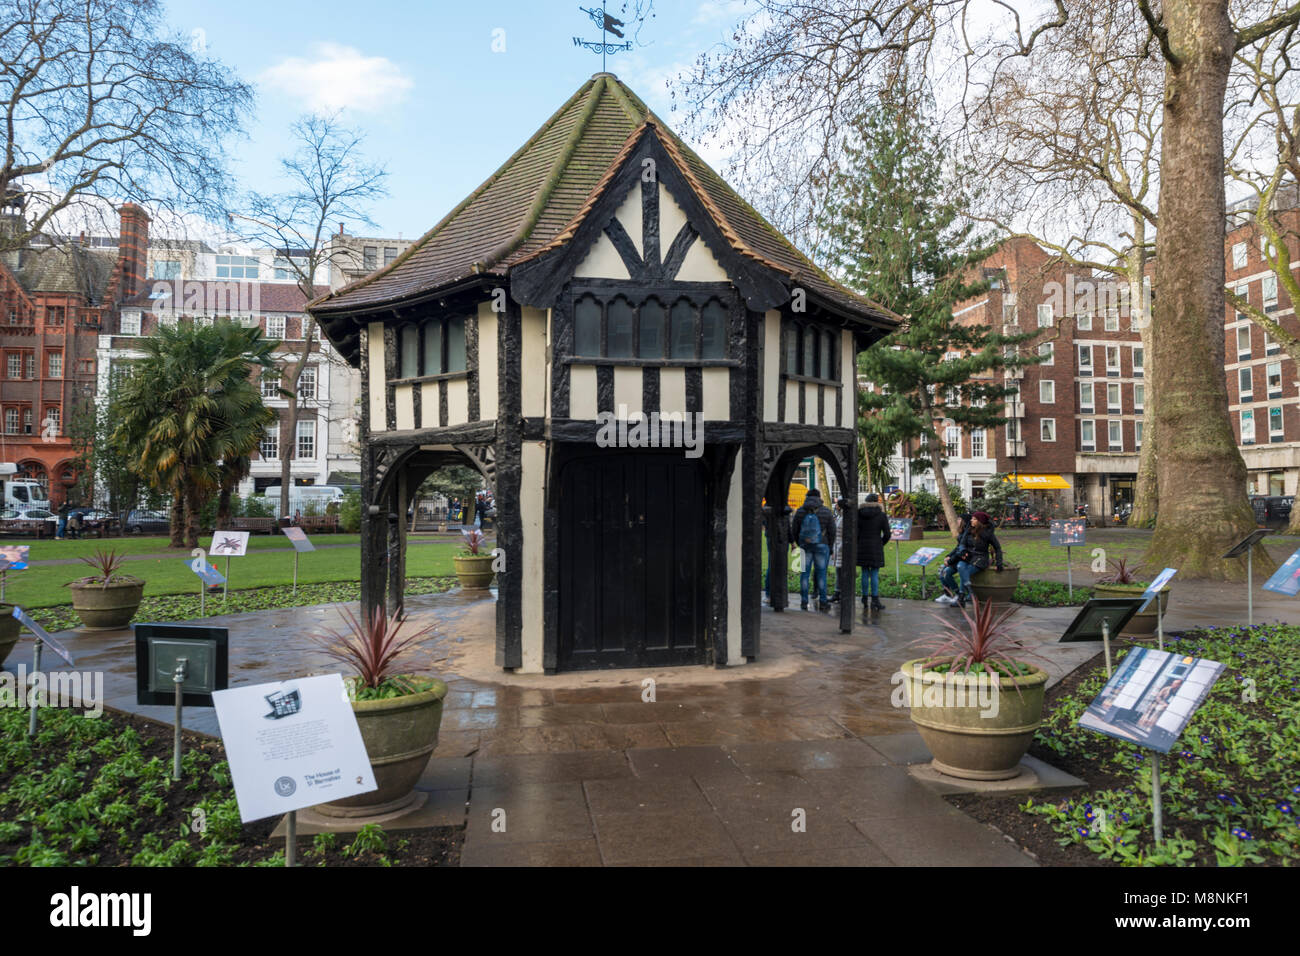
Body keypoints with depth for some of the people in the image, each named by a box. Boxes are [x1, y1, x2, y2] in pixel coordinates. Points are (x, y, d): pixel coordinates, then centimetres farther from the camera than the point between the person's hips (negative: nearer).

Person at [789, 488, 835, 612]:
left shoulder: (800, 511, -1)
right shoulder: (826, 511, -4)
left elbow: (794, 531, 4)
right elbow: (832, 531, -1)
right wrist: (830, 548, 11)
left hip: (805, 546, 1)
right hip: (821, 546, -1)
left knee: (804, 572, 6)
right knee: (821, 573, 4)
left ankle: (804, 601, 7)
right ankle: (823, 602, 6)